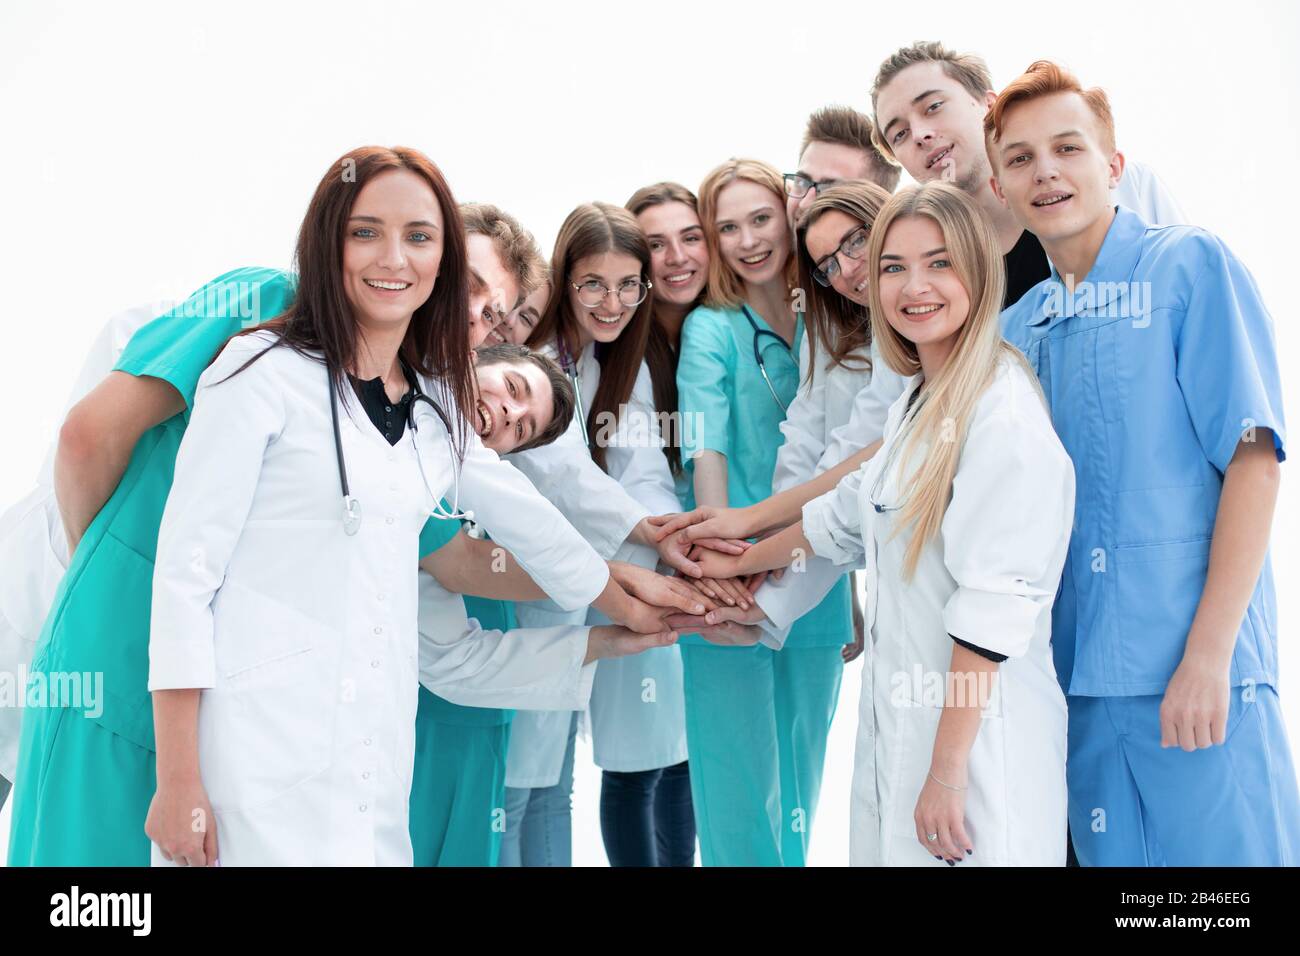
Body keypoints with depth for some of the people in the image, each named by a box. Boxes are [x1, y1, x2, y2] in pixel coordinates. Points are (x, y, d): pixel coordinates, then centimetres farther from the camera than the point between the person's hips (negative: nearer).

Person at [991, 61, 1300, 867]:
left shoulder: (1191, 267, -4)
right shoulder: (1016, 330, 11)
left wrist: (1208, 654, -16)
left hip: (1198, 674, -5)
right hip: (1079, 672, 5)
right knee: (1112, 855, 13)